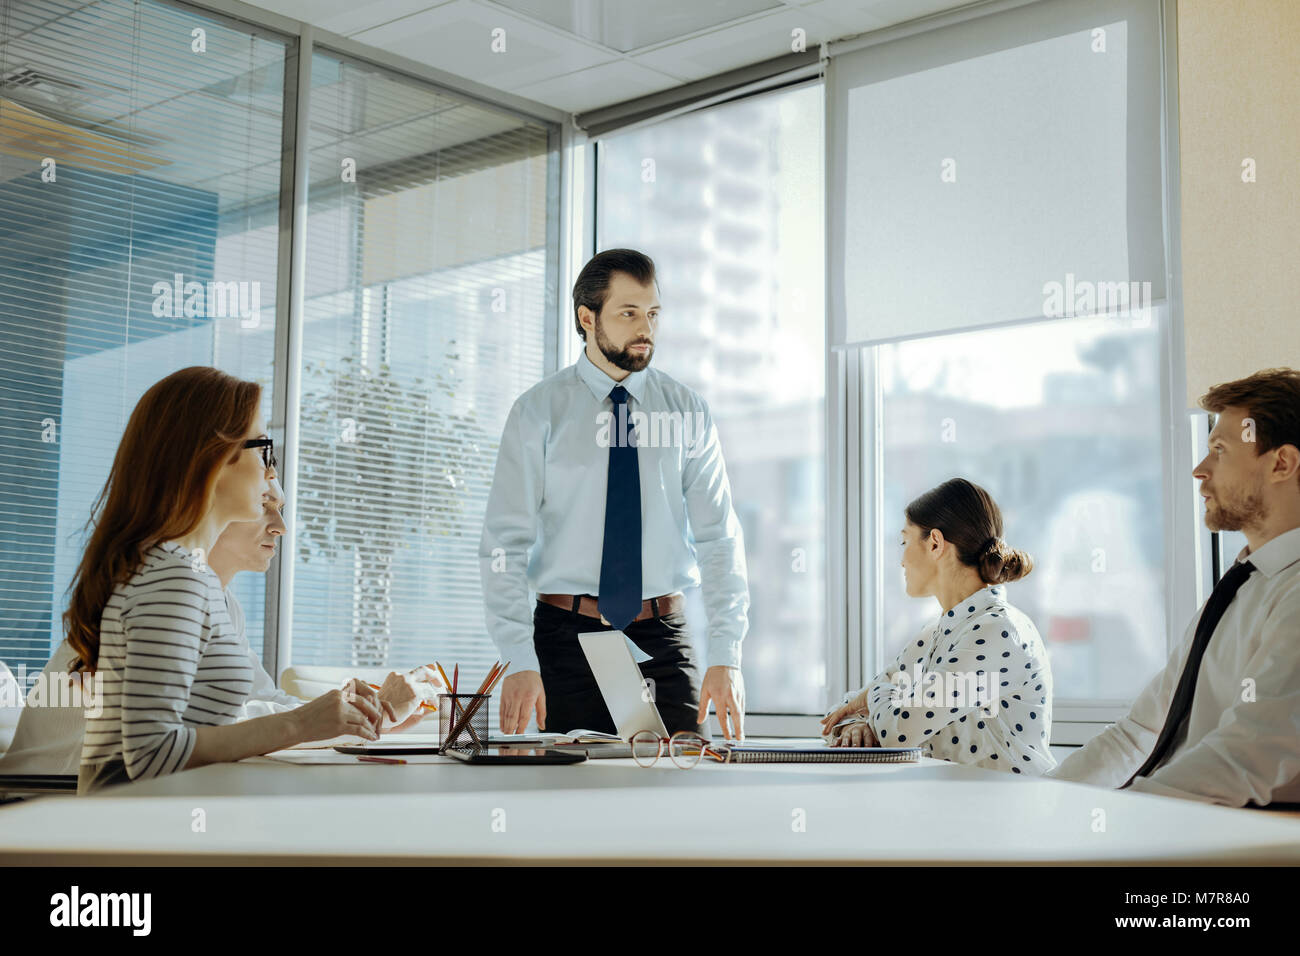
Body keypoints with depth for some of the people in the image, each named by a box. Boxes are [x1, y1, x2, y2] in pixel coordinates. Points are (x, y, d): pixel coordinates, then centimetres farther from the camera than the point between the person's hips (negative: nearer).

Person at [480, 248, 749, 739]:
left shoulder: (687, 412, 5)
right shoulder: (538, 413, 0)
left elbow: (719, 538, 2)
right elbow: (505, 543, -4)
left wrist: (726, 656, -9)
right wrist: (520, 661, -16)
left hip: (663, 634, 2)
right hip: (567, 636, -1)